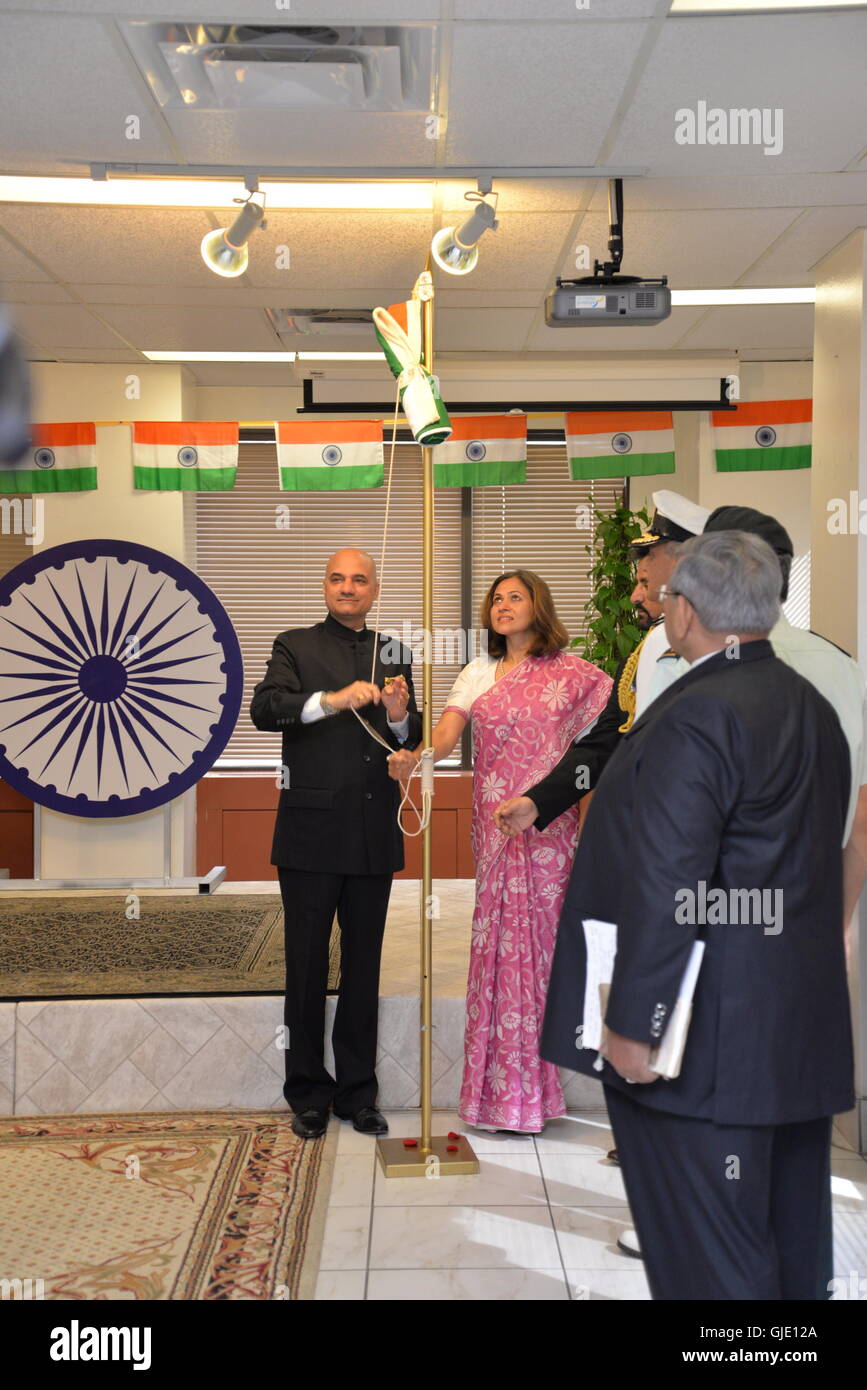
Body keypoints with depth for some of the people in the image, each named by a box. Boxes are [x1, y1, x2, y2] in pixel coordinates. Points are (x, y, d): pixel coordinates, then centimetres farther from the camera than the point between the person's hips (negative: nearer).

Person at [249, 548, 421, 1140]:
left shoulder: (394, 654, 13)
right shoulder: (296, 647, 3)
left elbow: (412, 741, 13)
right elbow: (264, 709, -14)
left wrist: (399, 715, -9)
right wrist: (331, 700, -28)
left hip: (374, 836, 3)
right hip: (312, 831, -3)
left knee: (364, 967, 11)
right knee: (307, 968, 5)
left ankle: (357, 1092, 22)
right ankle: (309, 1095, 18)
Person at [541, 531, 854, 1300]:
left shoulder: (695, 719, -20)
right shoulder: (815, 709, 8)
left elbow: (665, 889, -23)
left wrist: (631, 1025, -16)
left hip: (710, 1038, -9)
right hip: (802, 1031, 9)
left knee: (710, 1254, 2)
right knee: (792, 1233, 19)